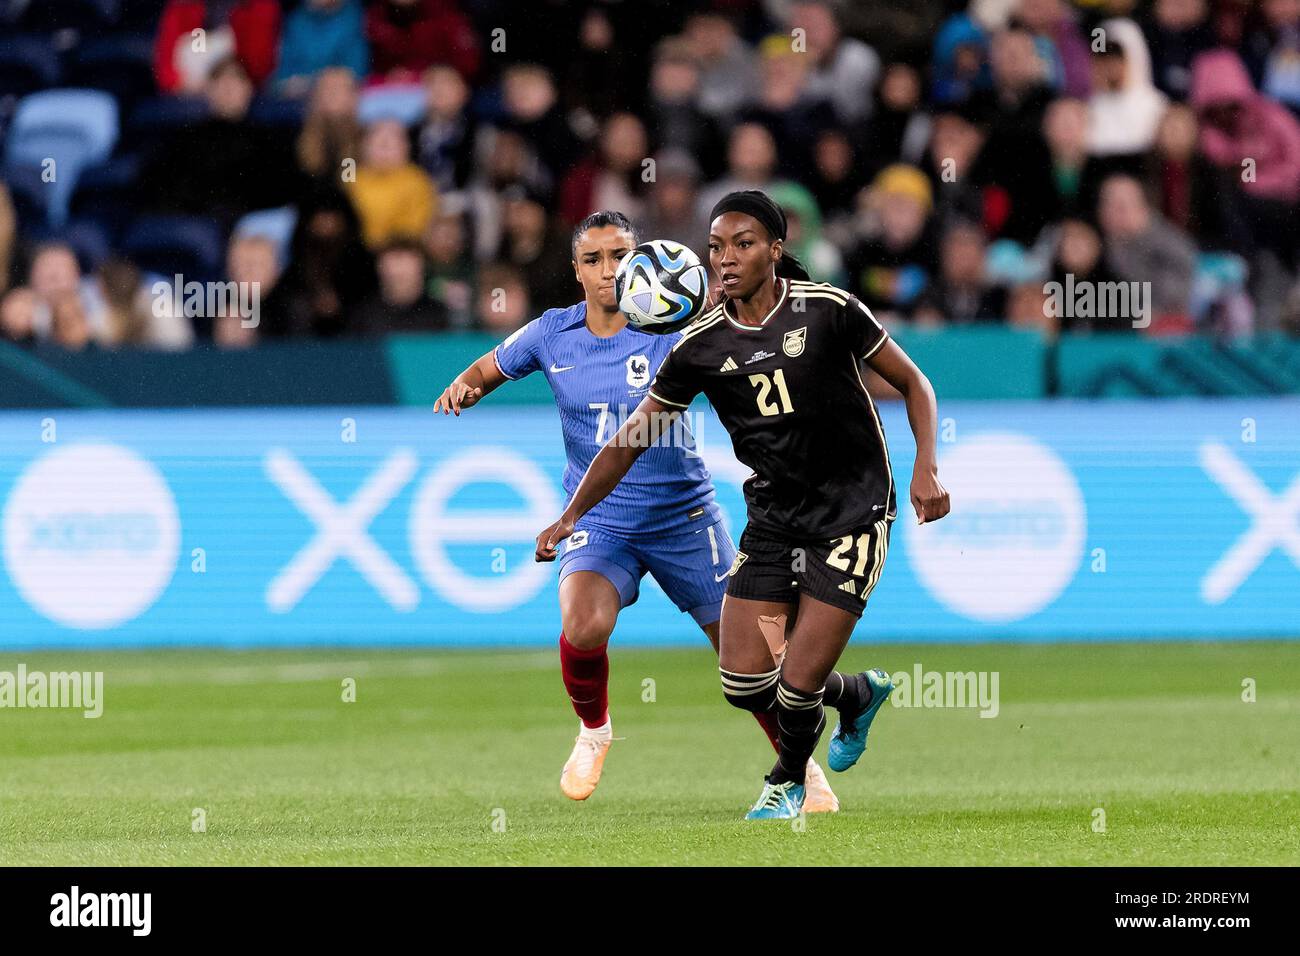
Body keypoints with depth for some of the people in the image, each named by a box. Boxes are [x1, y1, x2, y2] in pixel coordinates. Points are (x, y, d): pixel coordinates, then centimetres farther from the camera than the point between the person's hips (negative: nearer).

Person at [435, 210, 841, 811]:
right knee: (584, 627, -28)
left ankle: (802, 767, 29)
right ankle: (594, 731, 3)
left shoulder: (671, 329, -12)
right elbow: (488, 370, 14)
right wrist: (462, 389, -9)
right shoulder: (552, 335, -2)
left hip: (683, 517, -1)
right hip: (597, 522, 1)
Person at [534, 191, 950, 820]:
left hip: (852, 512, -4)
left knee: (797, 686, -10)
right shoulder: (702, 345, -2)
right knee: (744, 682, -5)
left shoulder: (828, 309, -11)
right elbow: (631, 438, 6)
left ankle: (789, 779, 25)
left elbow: (912, 383, -1)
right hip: (772, 517, 4)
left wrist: (926, 468, -15)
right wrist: (571, 516, -1)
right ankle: (858, 695, 26)